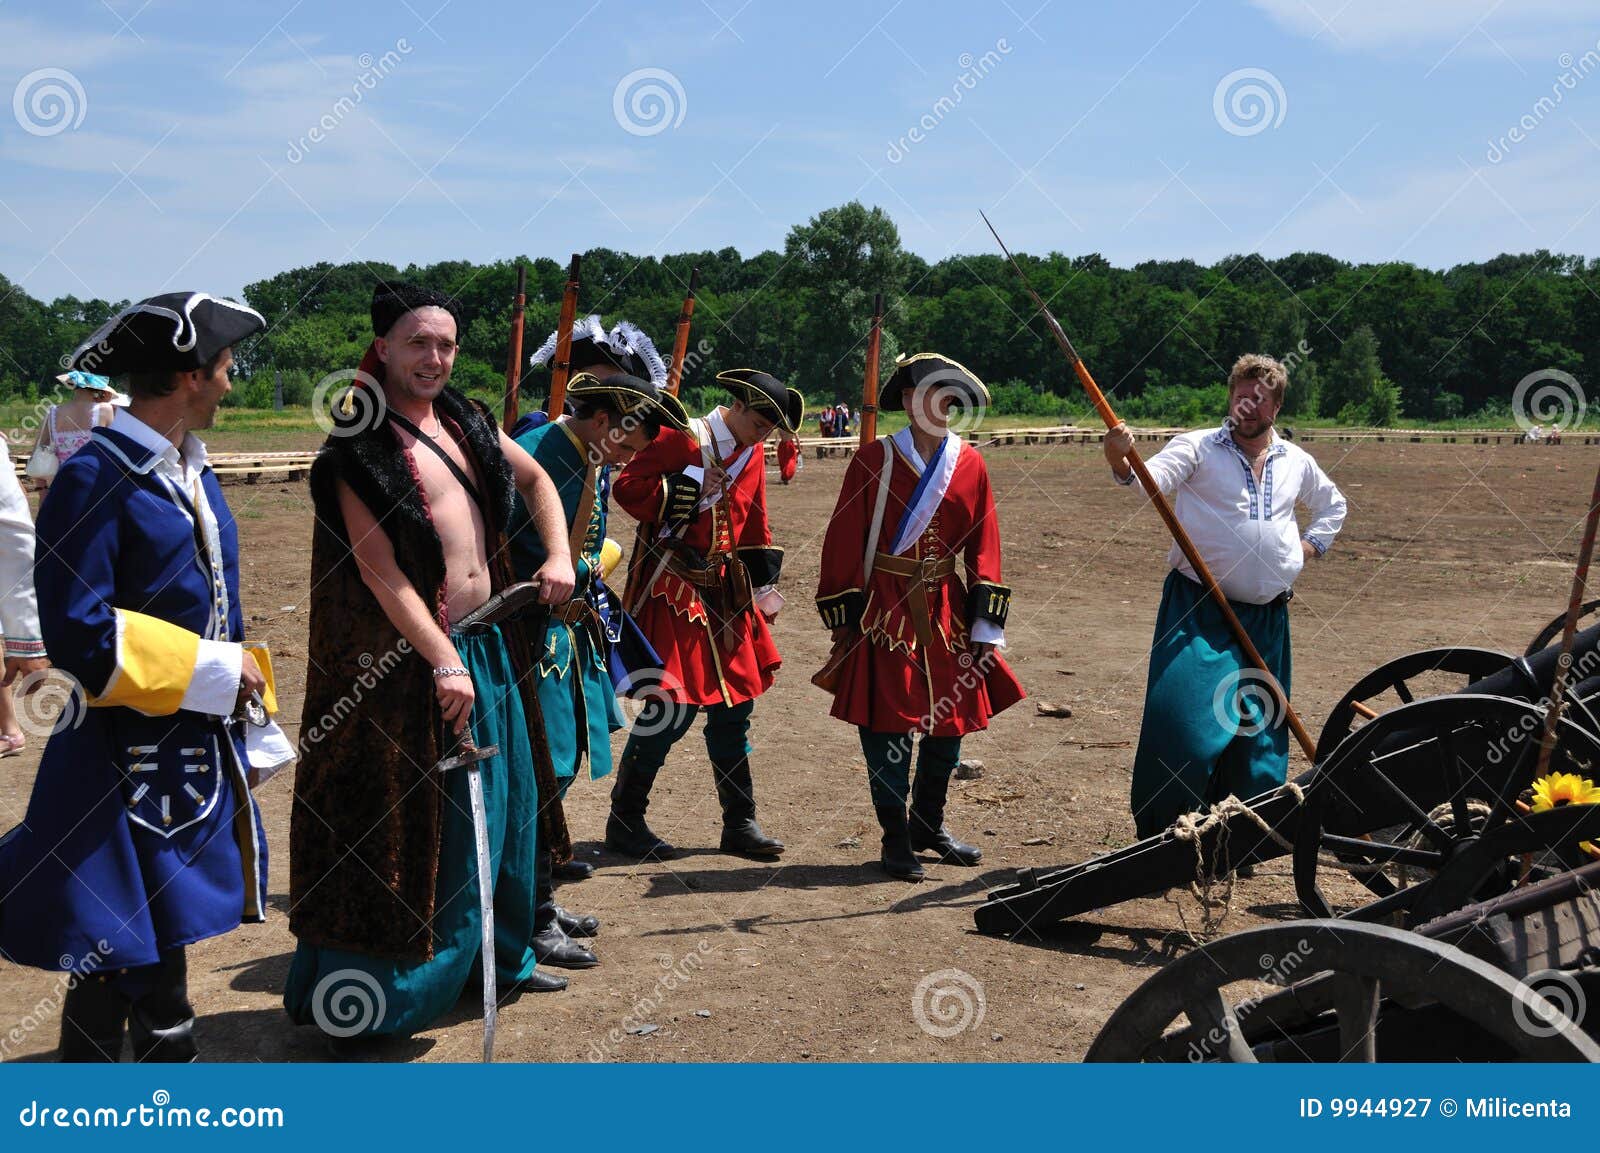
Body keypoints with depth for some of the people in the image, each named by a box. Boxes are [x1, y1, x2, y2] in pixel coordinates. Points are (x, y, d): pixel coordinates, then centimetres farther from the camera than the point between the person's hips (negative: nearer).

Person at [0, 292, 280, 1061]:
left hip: (198, 755, 8)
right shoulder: (94, 478, -17)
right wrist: (211, 672, -19)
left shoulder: (193, 471, 10)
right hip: (123, 759, -8)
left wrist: (245, 704, 16)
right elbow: (77, 635, -22)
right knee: (115, 955, 2)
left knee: (166, 930, 19)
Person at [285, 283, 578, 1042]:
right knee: (410, 819, -3)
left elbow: (534, 478, 22)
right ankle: (361, 990, 8)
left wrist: (558, 556, 6)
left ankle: (501, 957, 34)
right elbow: (379, 569, -19)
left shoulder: (464, 421, 7)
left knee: (503, 802, 17)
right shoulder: (359, 448, -14)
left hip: (487, 642, 8)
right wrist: (443, 663, -23)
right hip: (408, 656, -8)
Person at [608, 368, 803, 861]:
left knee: (734, 705, 9)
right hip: (672, 592, -7)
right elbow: (626, 488, -16)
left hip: (724, 593, 8)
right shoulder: (681, 438, -10)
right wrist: (689, 487, -20)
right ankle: (624, 821, 5)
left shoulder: (751, 454, 12)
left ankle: (740, 823, 19)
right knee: (673, 707, -10)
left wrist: (764, 586, 14)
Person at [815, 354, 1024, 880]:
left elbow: (983, 547, 8)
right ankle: (896, 839, 12)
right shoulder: (874, 459, -5)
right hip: (884, 614, -4)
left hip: (946, 613, 4)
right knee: (887, 729, -3)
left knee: (948, 726, 10)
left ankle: (929, 825, 30)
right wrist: (842, 618, -5)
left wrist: (986, 625, 3)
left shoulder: (970, 464, 6)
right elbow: (844, 540, -3)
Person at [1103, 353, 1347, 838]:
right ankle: (1161, 835, -4)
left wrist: (1312, 543, 14)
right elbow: (1153, 478, -21)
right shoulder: (1198, 448, -2)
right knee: (1184, 720, -15)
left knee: (1260, 728, 8)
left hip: (1267, 618, 5)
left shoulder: (1296, 462, 12)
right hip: (1198, 610, -5)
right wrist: (1121, 464, -42)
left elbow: (1333, 505, 31)